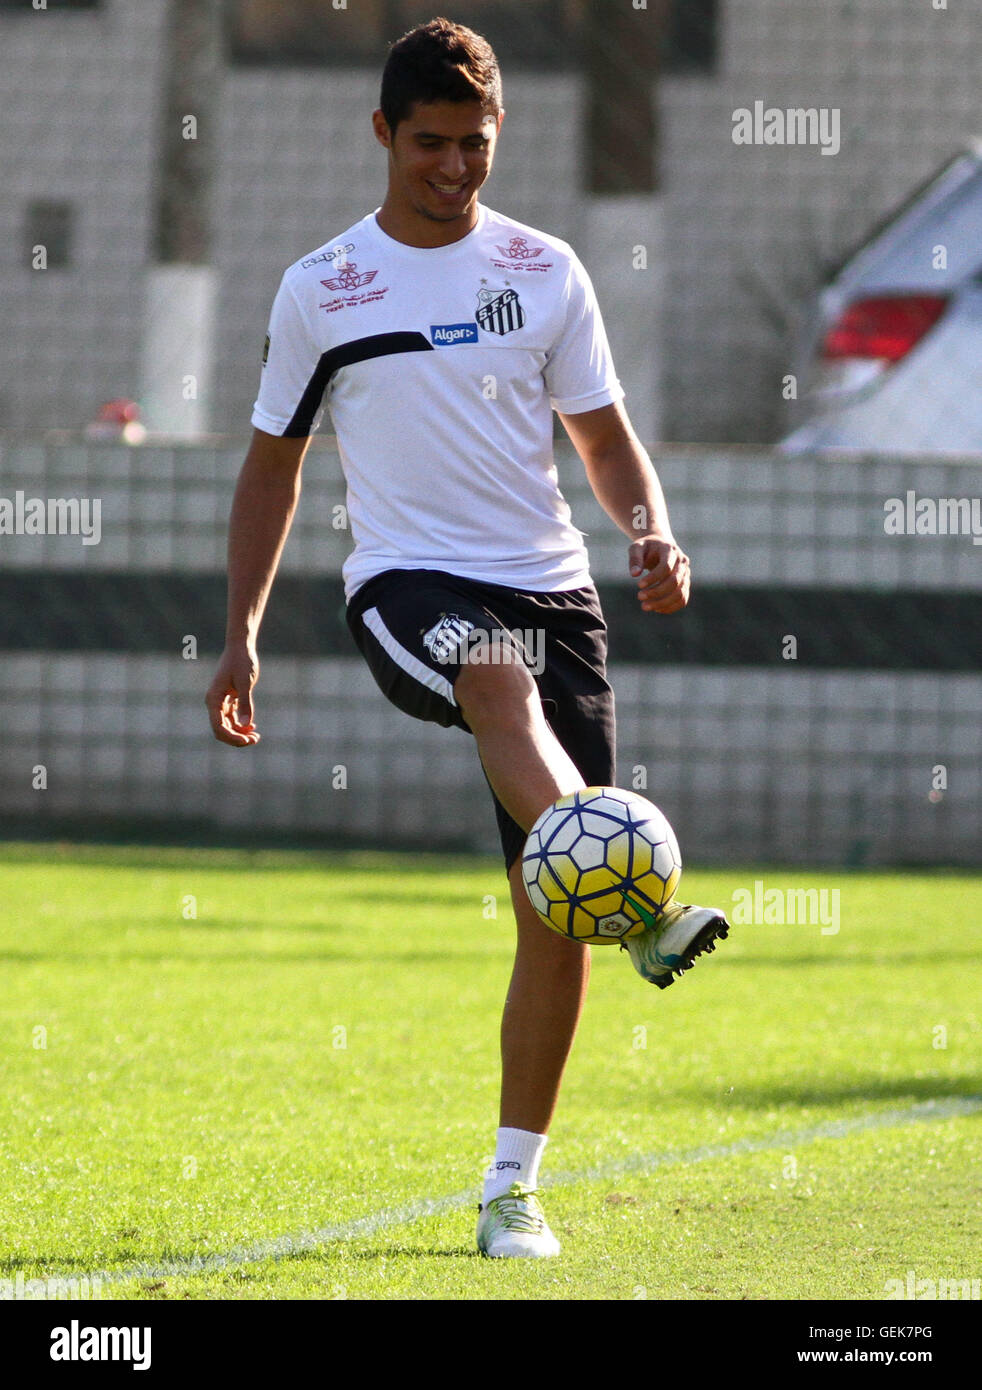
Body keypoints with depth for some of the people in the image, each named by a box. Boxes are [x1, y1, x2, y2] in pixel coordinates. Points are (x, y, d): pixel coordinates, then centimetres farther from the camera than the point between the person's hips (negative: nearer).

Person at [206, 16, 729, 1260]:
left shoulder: (543, 270, 10)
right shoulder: (321, 290, 6)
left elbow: (605, 440, 14)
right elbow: (273, 463, 14)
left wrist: (653, 533, -7)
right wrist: (242, 634, 7)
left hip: (550, 588, 3)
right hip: (407, 583, -3)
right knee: (502, 679, -40)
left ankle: (512, 1187, 5)